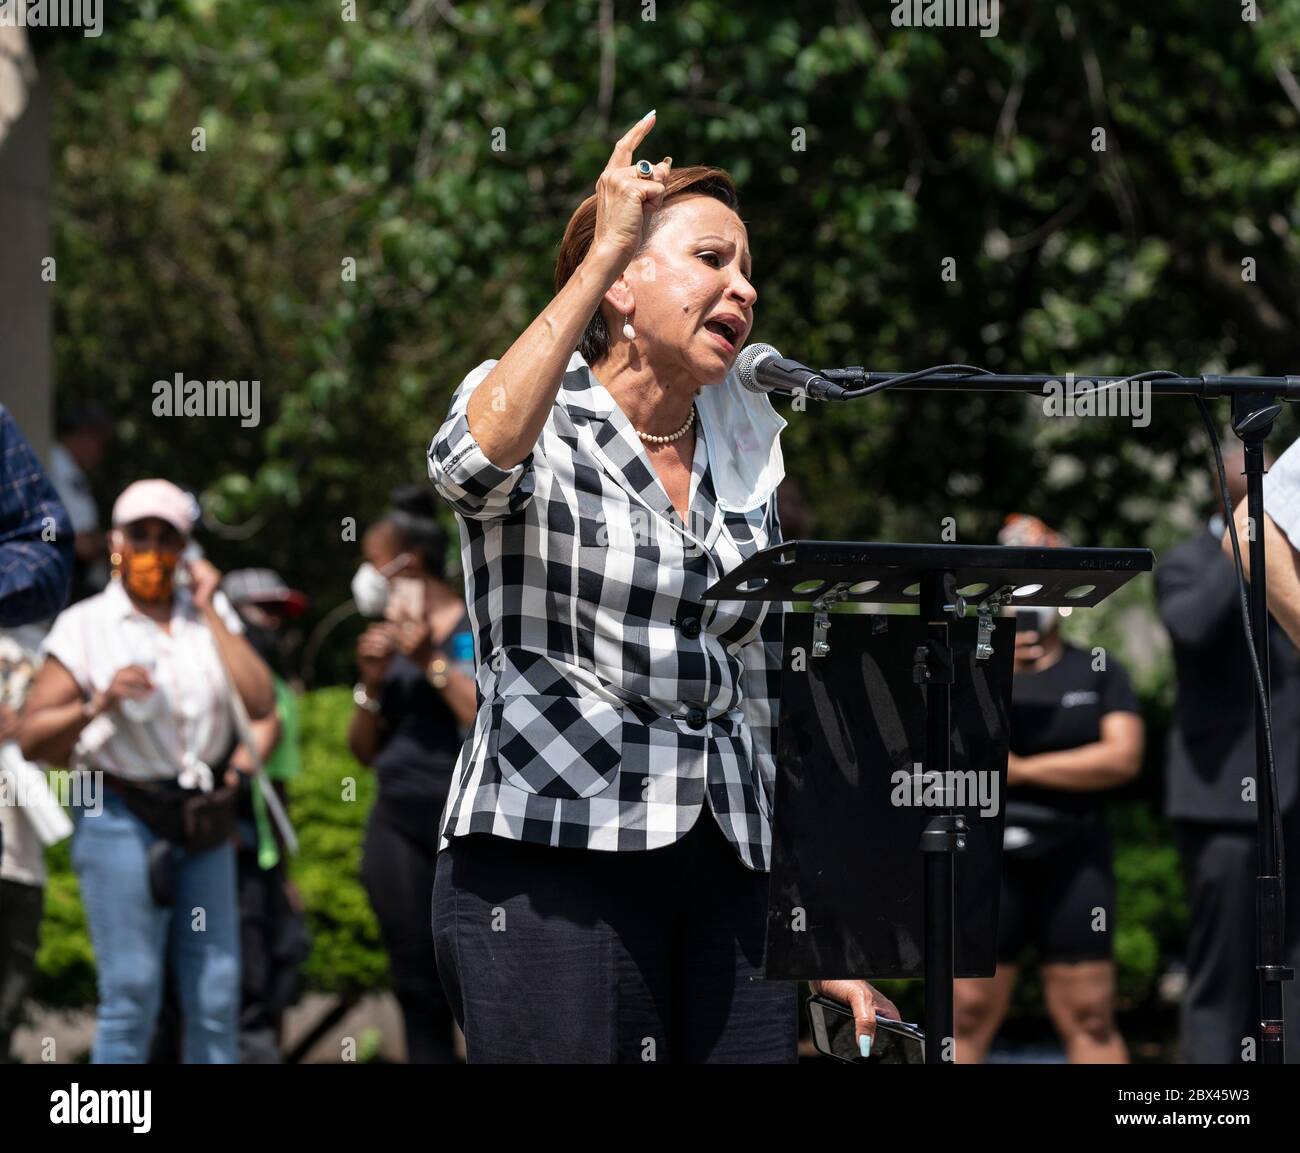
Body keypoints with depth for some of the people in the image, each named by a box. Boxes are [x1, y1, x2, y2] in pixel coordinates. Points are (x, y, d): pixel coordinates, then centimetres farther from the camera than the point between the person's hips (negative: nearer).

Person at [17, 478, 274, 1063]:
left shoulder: (210, 616, 10)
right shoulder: (84, 626, 0)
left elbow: (260, 703, -4)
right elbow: (33, 739, -4)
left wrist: (210, 610, -2)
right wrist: (100, 703, -20)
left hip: (202, 822, 4)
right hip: (121, 822, -4)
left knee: (215, 993, 2)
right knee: (130, 994, -7)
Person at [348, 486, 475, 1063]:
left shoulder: (476, 627, -3)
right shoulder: (387, 638, 15)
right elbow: (364, 750, 18)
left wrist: (433, 662, -15)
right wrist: (370, 685, 1)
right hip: (399, 830, 6)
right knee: (419, 991, 7)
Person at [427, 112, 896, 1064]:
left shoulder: (745, 463, 17)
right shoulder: (541, 419, 0)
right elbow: (474, 460, -27)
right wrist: (601, 251, -22)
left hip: (734, 874, 6)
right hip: (553, 859, -5)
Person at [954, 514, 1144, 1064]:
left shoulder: (1099, 673, 9)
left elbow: (1122, 759, -5)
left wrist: (1021, 769, -6)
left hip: (1073, 863, 0)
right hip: (986, 859, 0)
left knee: (1089, 1020, 0)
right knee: (966, 1018, -5)